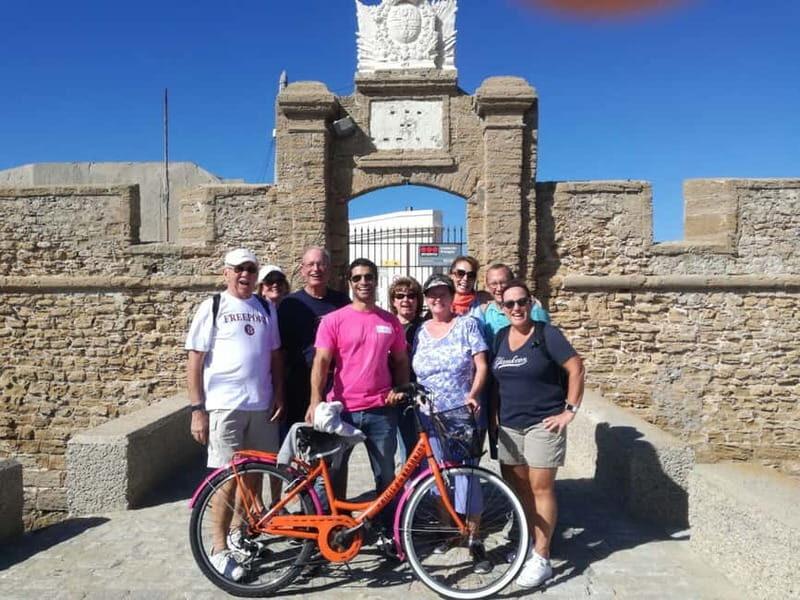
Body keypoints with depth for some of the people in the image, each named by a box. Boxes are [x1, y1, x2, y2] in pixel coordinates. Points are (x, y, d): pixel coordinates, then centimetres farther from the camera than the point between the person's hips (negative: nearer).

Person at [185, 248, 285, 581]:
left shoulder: (266, 309, 10)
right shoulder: (212, 307, -2)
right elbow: (194, 360, -4)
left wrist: (279, 395, 3)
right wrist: (197, 408, -10)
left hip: (261, 405, 4)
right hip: (224, 407, -4)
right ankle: (220, 548, 16)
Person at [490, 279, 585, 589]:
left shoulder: (546, 334, -9)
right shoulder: (500, 337, 8)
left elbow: (576, 369, -10)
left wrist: (569, 410, -11)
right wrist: (494, 411, 9)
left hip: (542, 424, -5)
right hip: (509, 425, 5)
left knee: (541, 488, -1)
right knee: (519, 488, 11)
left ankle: (541, 558, 8)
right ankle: (528, 544, 27)